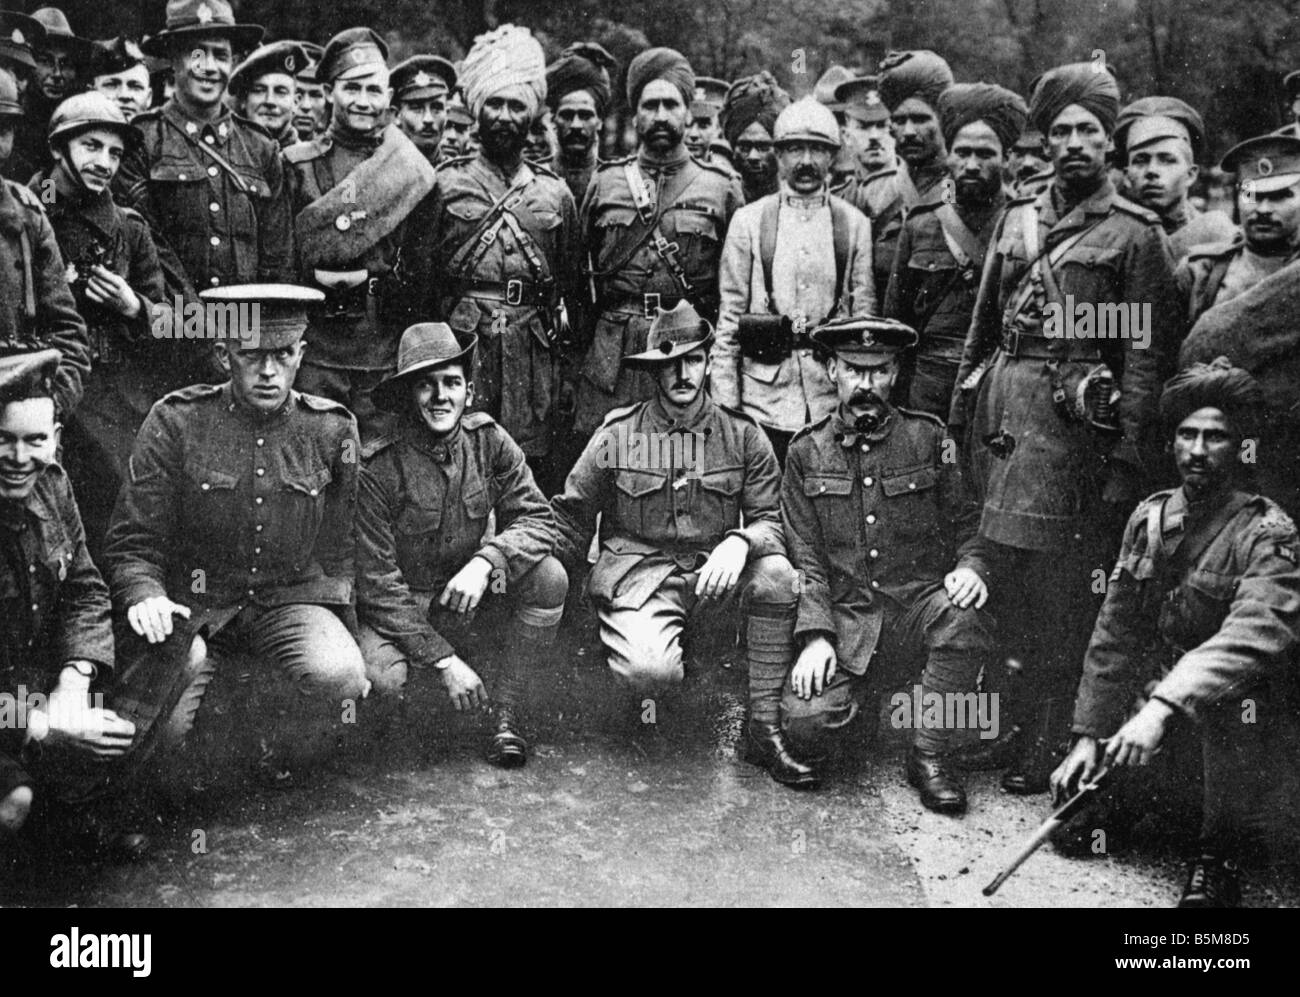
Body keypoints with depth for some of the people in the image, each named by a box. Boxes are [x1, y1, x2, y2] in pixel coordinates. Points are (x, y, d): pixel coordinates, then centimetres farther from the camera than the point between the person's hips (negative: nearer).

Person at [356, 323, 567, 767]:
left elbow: (535, 518, -10)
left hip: (466, 595, 4)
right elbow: (378, 582, -19)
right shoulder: (378, 466, -19)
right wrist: (444, 661, -24)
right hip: (397, 607, -3)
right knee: (382, 679, -33)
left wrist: (485, 562, -32)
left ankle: (506, 713, -9)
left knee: (549, 577, -23)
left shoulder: (488, 440, -8)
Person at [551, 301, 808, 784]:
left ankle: (763, 730, -18)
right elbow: (570, 518, 9)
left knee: (776, 573, -30)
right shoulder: (618, 434, 3)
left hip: (714, 575, 3)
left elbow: (768, 519, 2)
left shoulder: (742, 435, 6)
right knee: (649, 671, -32)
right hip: (638, 571, -2)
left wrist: (739, 542, -22)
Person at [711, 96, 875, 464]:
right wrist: (725, 405, -1)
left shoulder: (854, 224, 7)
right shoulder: (748, 221, 5)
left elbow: (864, 315, 6)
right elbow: (729, 315, 4)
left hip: (834, 395, 1)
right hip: (764, 396, -1)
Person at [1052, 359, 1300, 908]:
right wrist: (1089, 734, -2)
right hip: (1154, 691, 4)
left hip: (1243, 715, -4)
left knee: (1235, 694, -38)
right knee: (1073, 802, -10)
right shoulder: (1151, 517, 0)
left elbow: (1252, 638, -35)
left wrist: (1164, 707, -47)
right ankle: (1129, 791, 26)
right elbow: (1114, 634, 4)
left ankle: (1220, 849, -16)